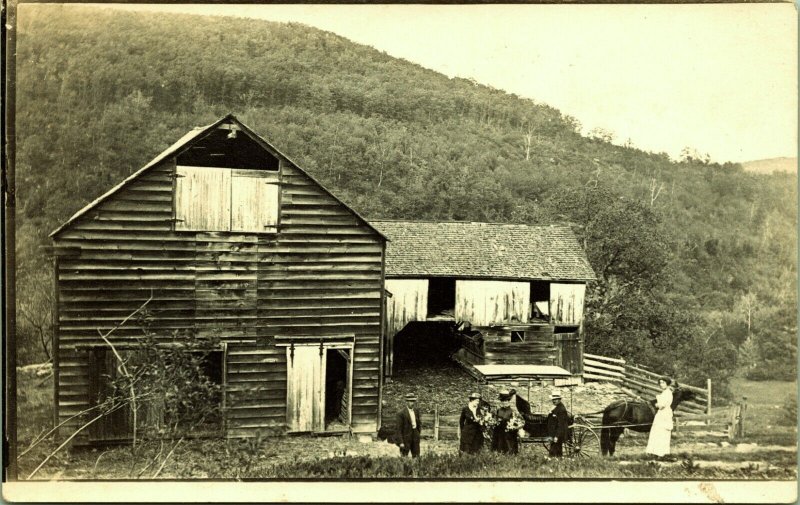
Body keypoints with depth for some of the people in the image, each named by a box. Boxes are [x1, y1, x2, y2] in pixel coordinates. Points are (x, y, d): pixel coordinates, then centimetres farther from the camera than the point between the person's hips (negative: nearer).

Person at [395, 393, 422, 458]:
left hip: (415, 435, 5)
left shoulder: (416, 410, 4)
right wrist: (401, 442, -15)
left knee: (416, 456, 7)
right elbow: (399, 429, -13)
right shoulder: (401, 413, -13)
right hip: (406, 437, -5)